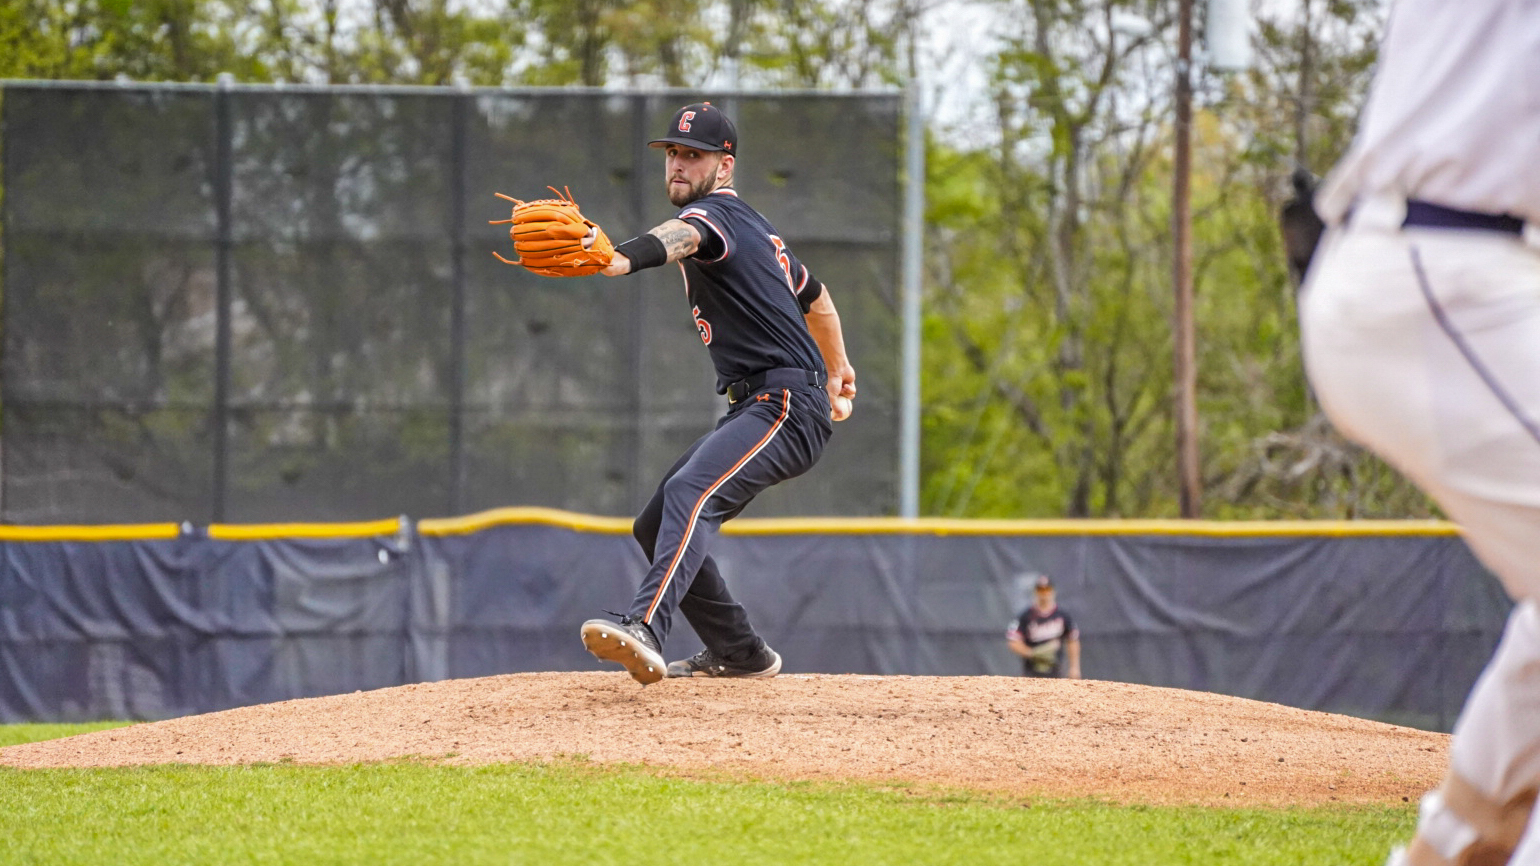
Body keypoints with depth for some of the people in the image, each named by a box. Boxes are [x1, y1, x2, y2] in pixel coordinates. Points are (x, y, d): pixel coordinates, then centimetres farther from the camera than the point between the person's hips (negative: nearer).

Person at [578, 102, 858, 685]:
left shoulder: (717, 213, -8)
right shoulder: (751, 227, 23)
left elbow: (684, 237, -35)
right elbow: (815, 296, 37)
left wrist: (624, 260, -56)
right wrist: (836, 368, 51)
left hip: (787, 404, -11)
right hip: (752, 409, 11)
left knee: (691, 493, -34)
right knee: (656, 526, 15)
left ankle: (646, 628, -56)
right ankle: (740, 653, 24)